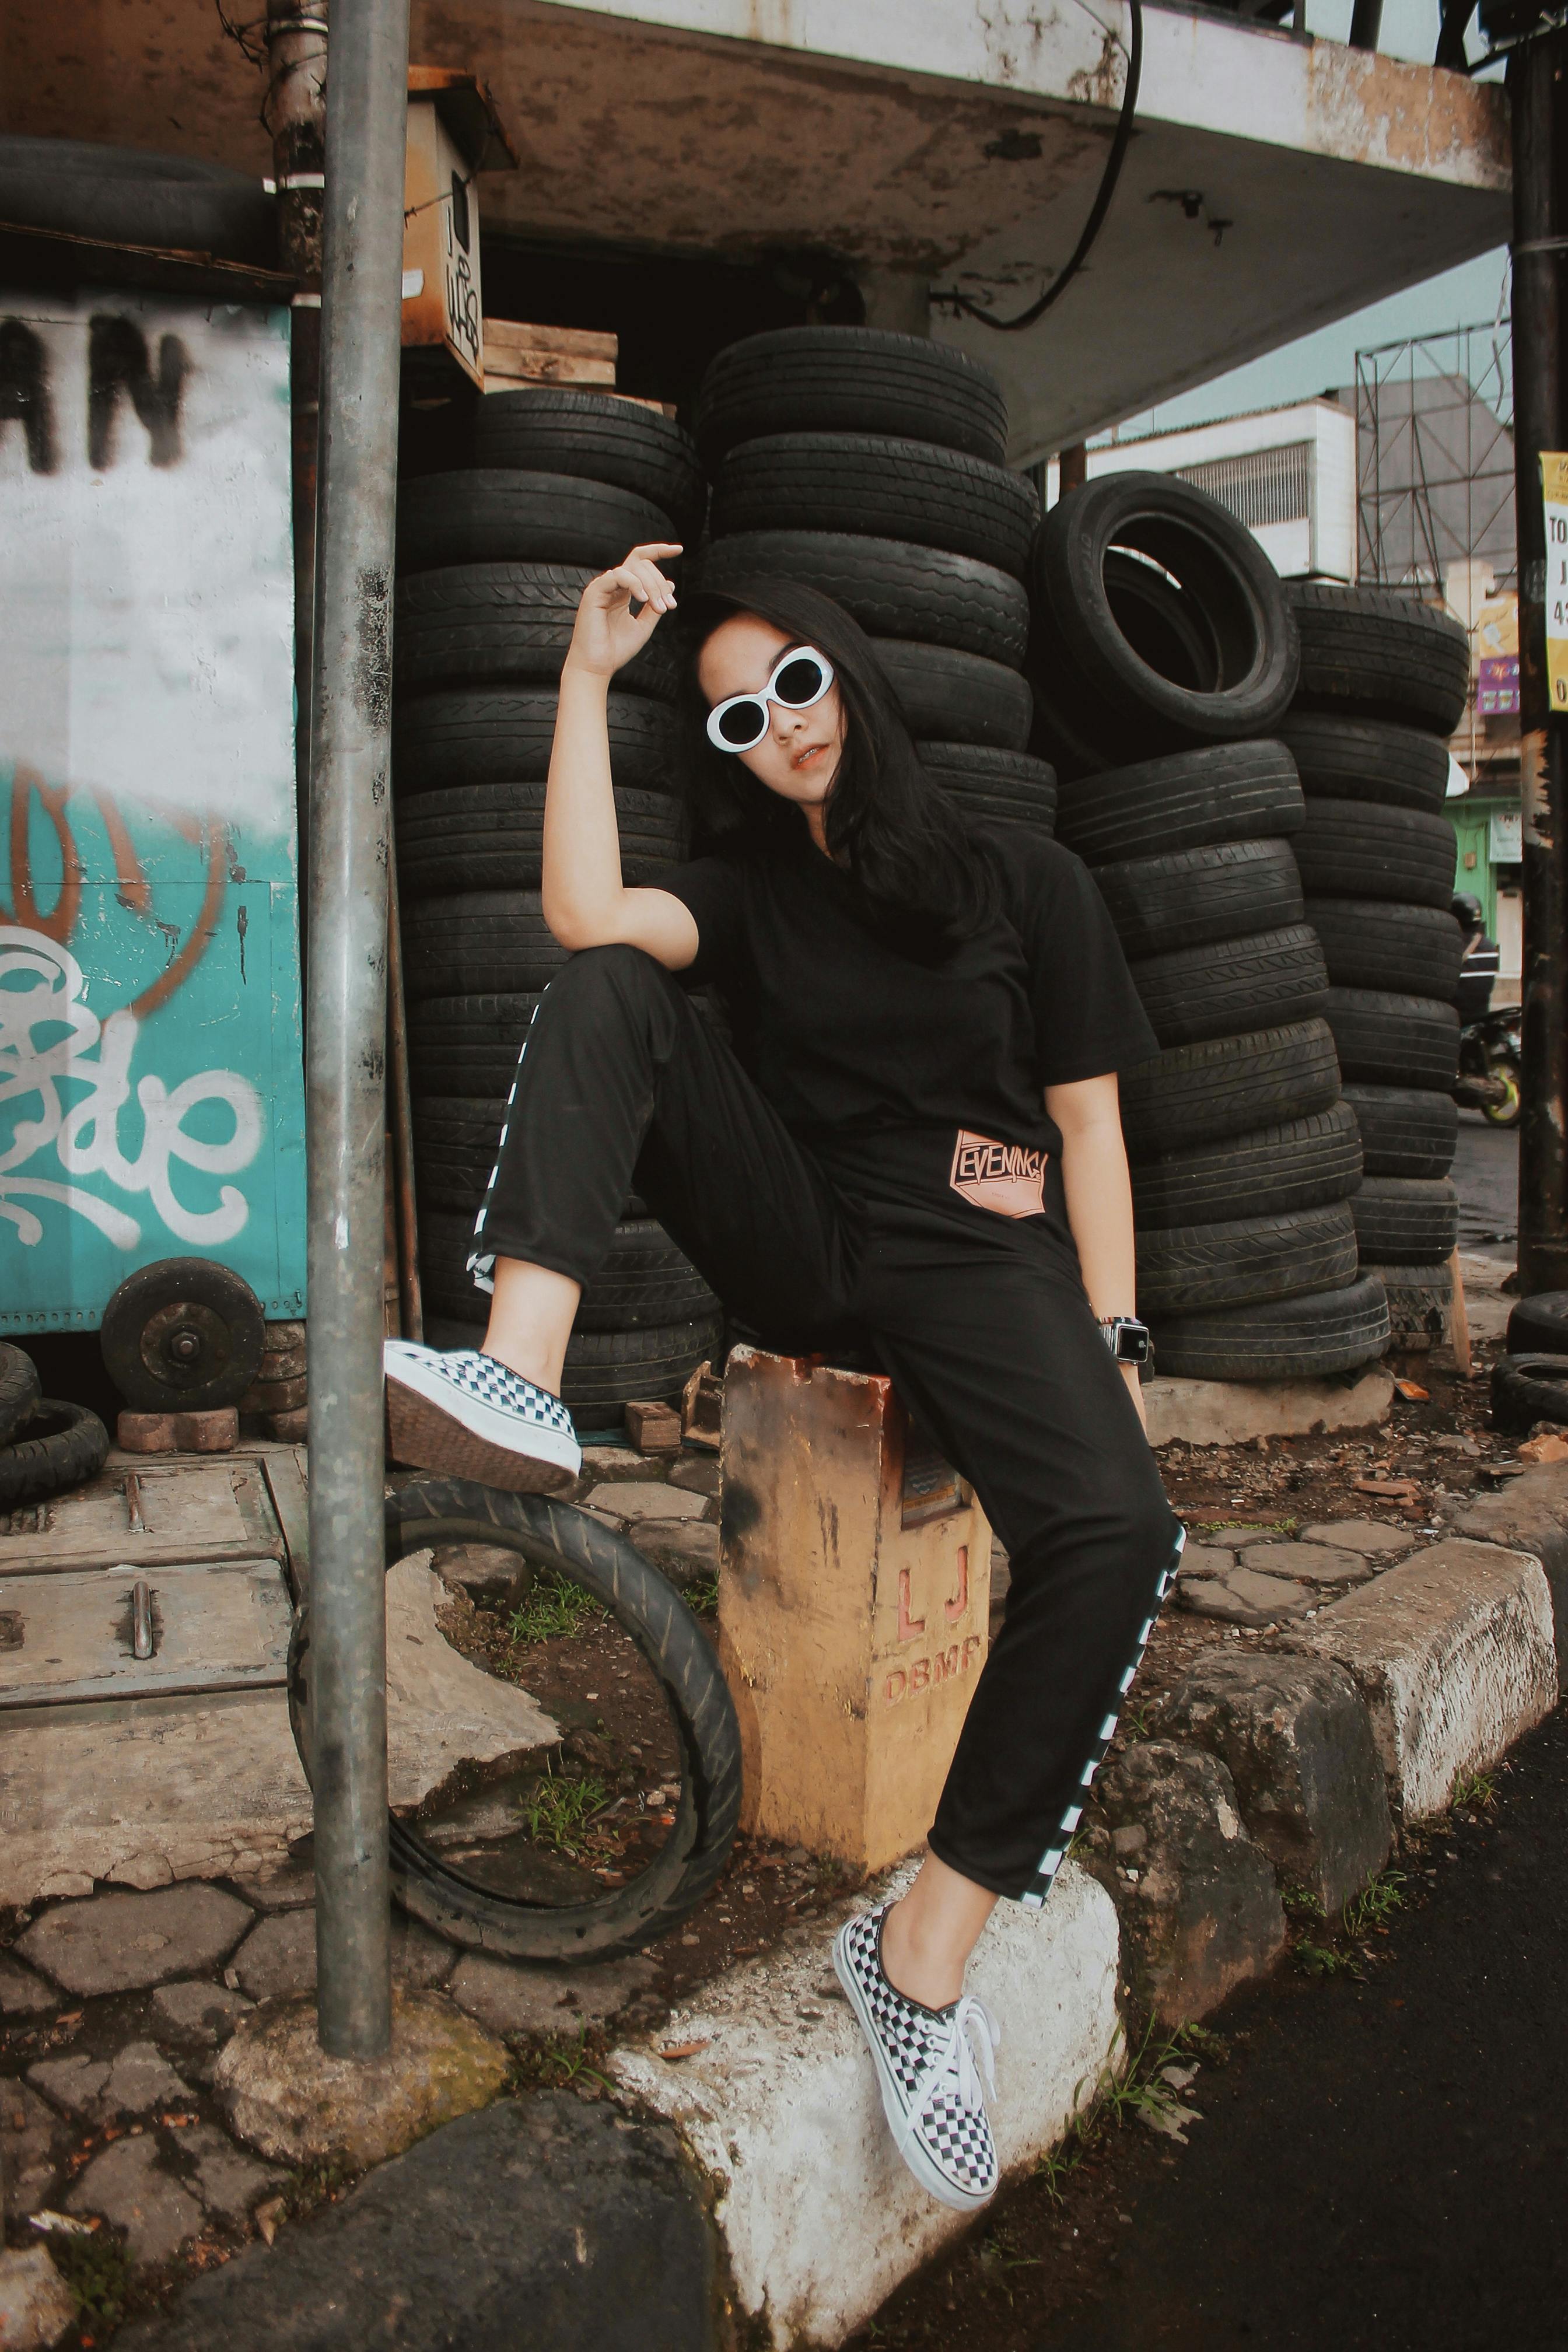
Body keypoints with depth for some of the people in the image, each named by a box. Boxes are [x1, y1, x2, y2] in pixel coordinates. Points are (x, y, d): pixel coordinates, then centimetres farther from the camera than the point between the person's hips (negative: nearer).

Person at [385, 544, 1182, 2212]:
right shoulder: (748, 894, 15)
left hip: (981, 1260, -2)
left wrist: (1108, 1352, -5)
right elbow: (583, 913, -10)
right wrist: (588, 673, -5)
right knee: (609, 991, -16)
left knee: (1117, 1527, -31)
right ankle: (524, 1381, -35)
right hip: (802, 1256, 2)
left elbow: (1088, 1126, 6)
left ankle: (923, 1944, -18)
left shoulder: (1025, 884, 10)